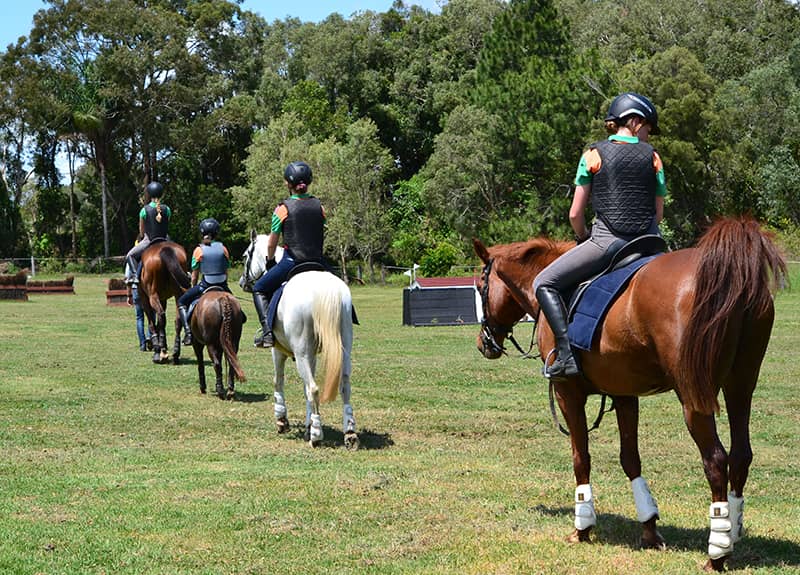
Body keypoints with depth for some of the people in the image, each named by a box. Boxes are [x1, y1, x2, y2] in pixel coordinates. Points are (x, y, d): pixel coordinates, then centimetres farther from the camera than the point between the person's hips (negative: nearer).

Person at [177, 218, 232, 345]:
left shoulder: (199, 250, -2)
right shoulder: (223, 249, 4)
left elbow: (194, 276, 1)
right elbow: (226, 271, 10)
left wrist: (194, 288, 16)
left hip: (205, 285, -3)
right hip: (222, 286, 3)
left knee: (182, 302, 15)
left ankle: (188, 331, 0)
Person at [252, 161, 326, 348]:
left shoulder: (283, 208, -6)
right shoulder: (319, 206, 5)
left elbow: (272, 243, 0)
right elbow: (322, 237, 13)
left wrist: (270, 261, 18)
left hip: (291, 261, -4)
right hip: (316, 262, 4)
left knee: (259, 289, 13)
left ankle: (268, 332, -3)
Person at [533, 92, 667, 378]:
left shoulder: (593, 154, 2)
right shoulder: (652, 156, 9)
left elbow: (575, 214, 2)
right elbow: (659, 213, 11)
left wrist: (583, 238, 21)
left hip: (607, 241, -4)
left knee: (544, 284, 4)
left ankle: (566, 354, -11)